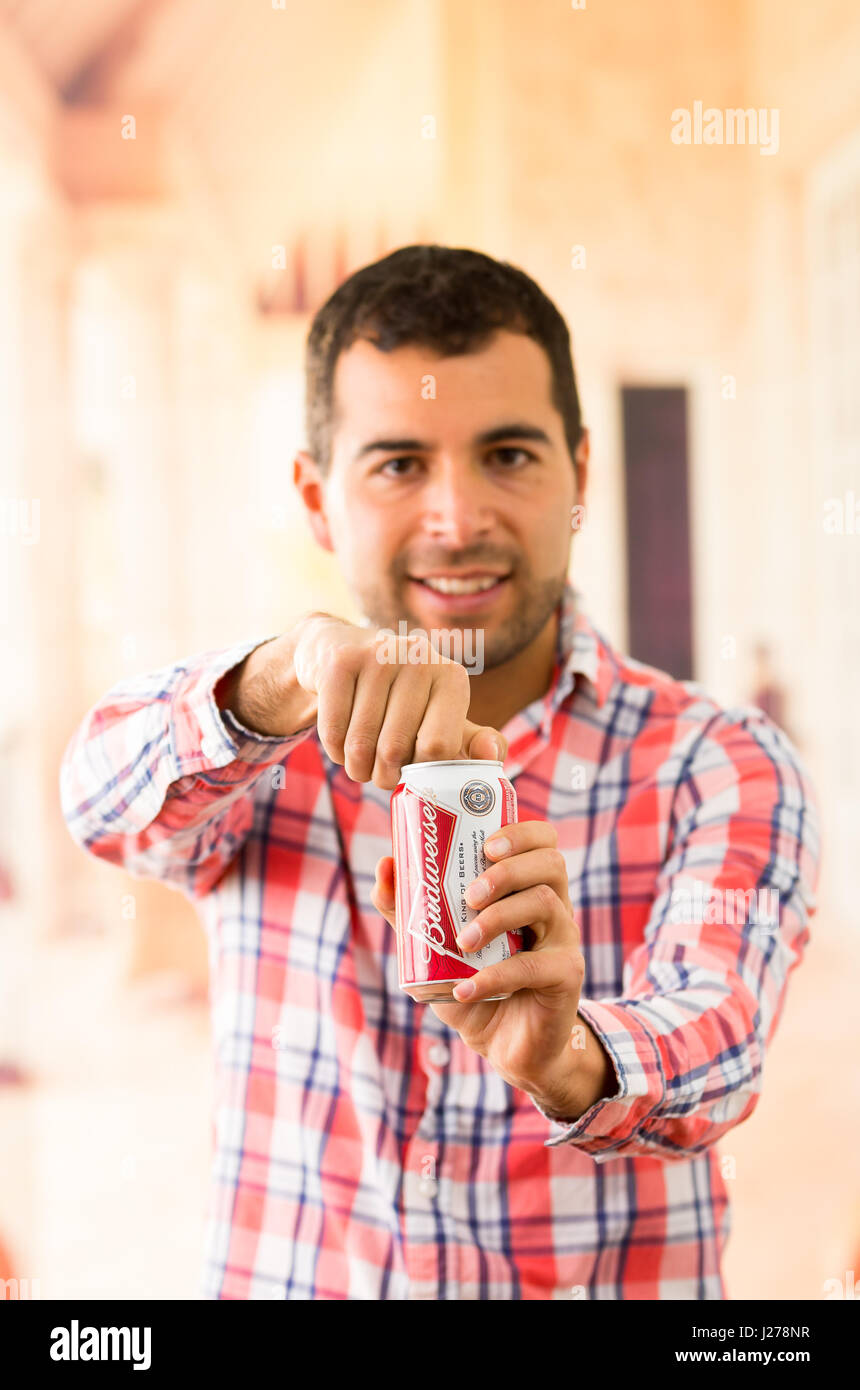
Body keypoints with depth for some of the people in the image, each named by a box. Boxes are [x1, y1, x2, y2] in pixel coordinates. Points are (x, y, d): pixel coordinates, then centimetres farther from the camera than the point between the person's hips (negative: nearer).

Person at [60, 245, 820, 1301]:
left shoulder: (720, 768, -3)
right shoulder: (260, 747, 2)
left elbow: (712, 1035, -17)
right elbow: (110, 795, -17)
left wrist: (564, 1060, -36)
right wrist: (292, 668, -34)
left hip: (610, 1276, -1)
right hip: (282, 1274, 1)